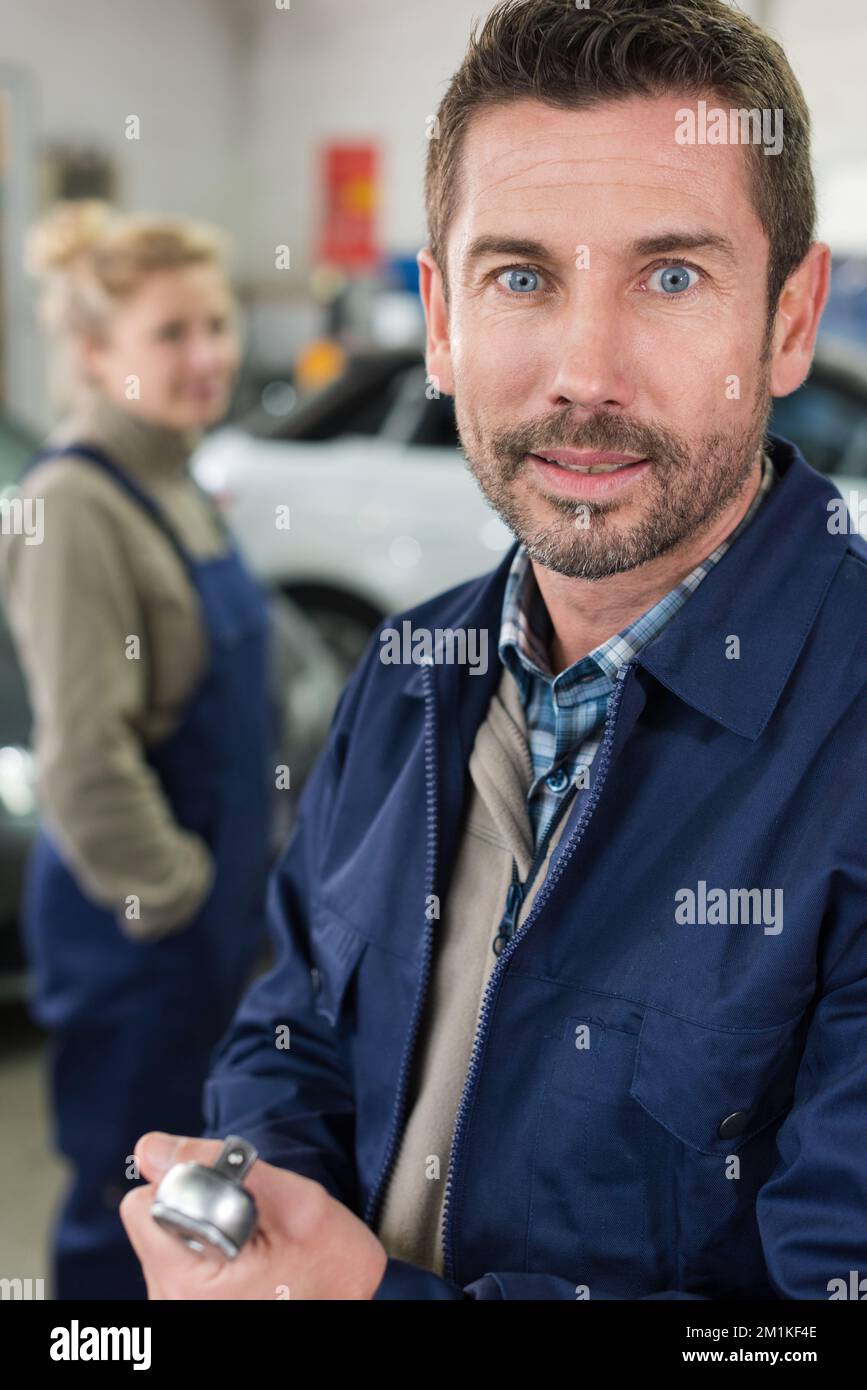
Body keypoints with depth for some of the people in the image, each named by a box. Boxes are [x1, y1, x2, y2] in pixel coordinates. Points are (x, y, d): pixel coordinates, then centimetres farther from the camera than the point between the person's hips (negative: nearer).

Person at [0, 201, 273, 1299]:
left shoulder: (172, 485, 9)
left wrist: (232, 884, 15)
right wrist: (169, 894, -16)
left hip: (203, 906, 9)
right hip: (132, 925, -9)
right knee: (123, 1207, 6)